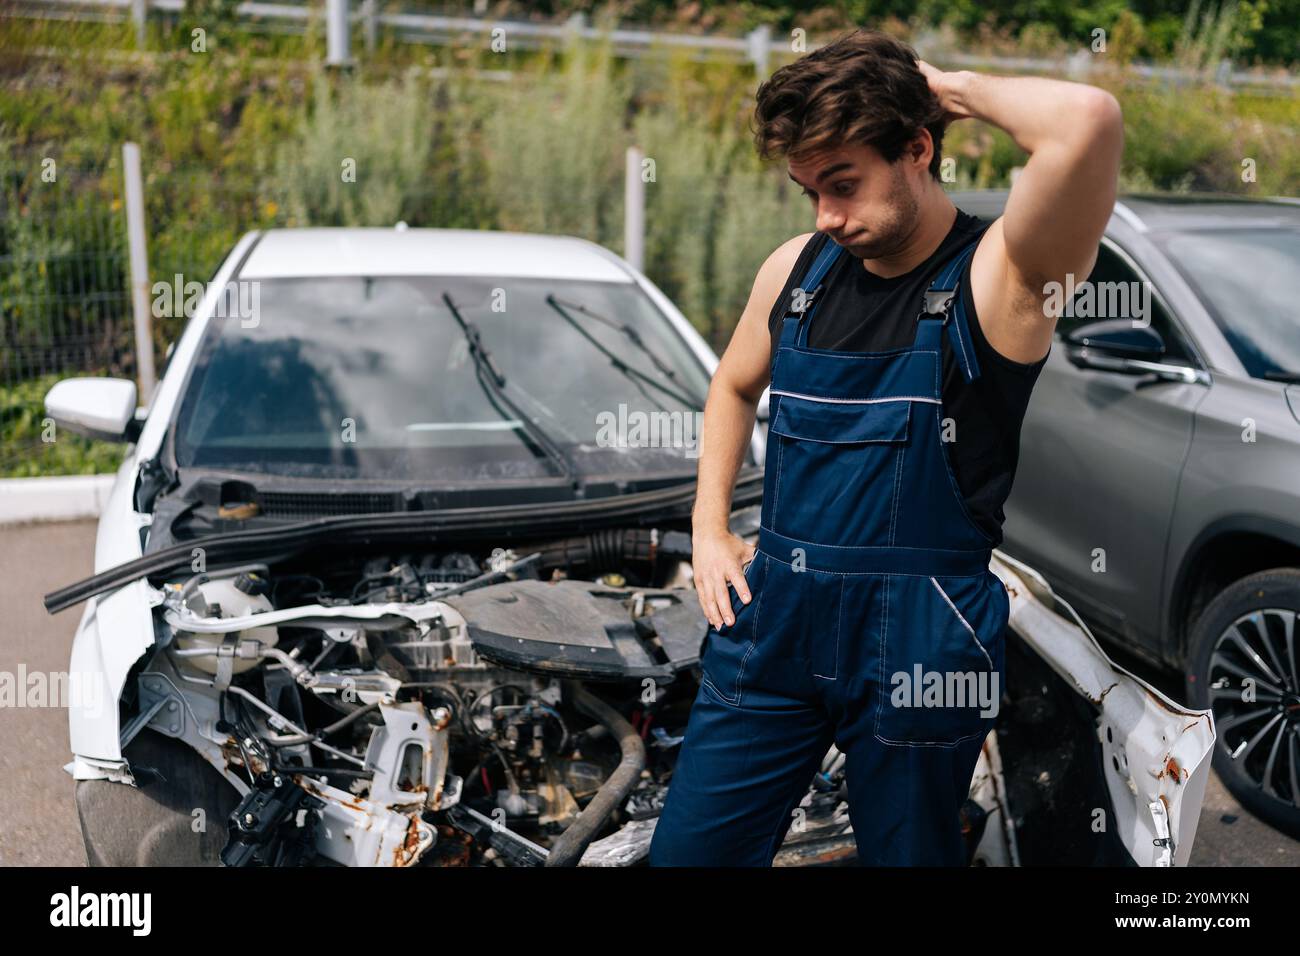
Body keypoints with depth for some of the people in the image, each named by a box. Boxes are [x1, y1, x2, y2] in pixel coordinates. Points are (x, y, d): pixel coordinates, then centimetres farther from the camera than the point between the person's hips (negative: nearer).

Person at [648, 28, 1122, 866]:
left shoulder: (1000, 276, -12)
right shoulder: (796, 270, 5)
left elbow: (1087, 121, -31)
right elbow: (735, 388, 23)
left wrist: (959, 90, -13)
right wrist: (709, 531, 13)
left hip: (916, 639, -4)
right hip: (772, 620, 5)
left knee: (906, 852, 13)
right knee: (687, 850, 9)